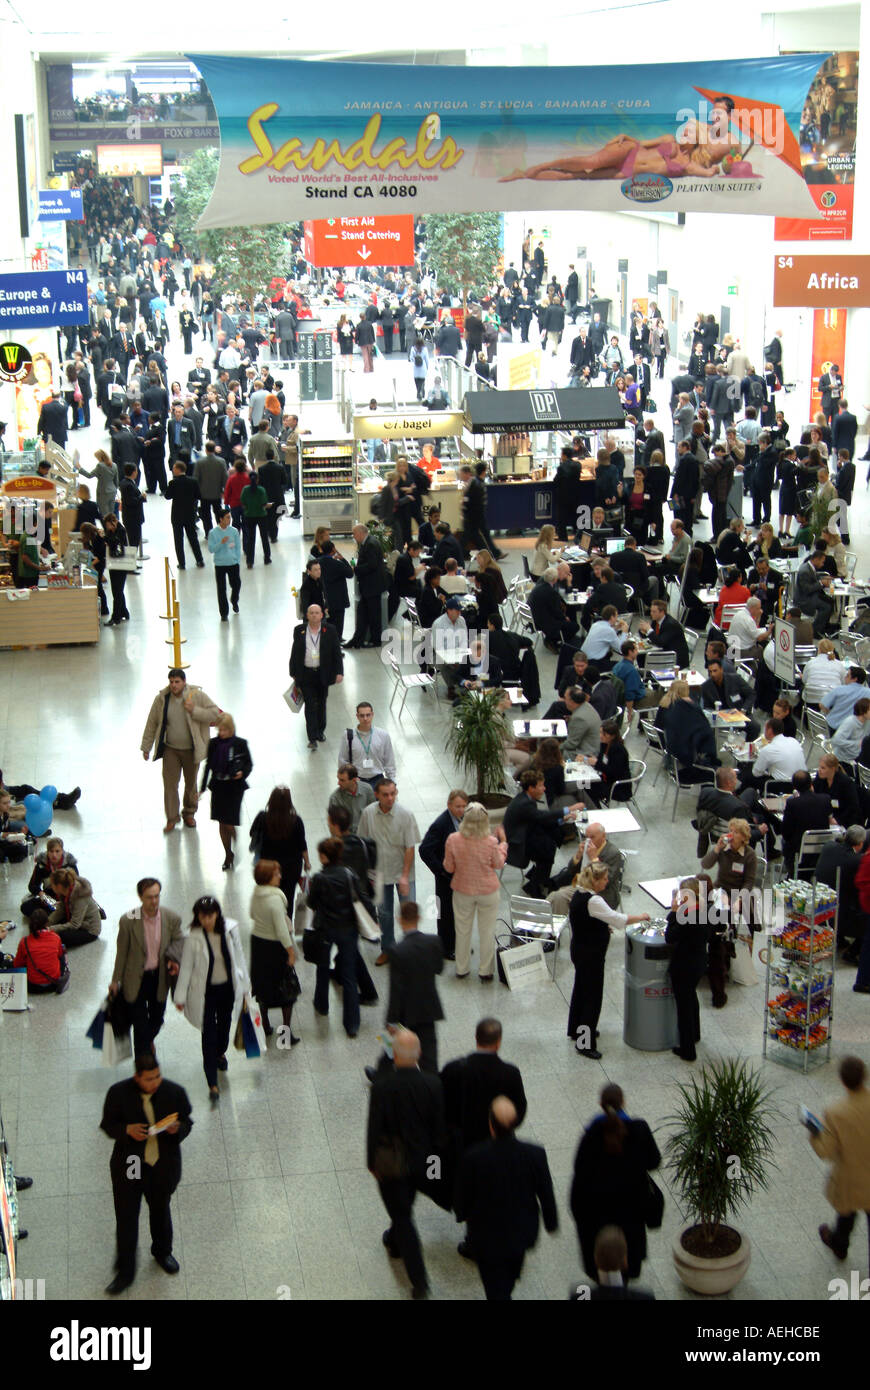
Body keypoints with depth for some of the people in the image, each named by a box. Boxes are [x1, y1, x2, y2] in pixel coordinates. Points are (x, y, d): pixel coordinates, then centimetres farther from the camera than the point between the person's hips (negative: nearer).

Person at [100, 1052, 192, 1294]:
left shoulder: (175, 1092, -14)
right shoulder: (118, 1093, -17)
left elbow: (187, 1122, -1)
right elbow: (108, 1124, -7)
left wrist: (177, 1129, -24)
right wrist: (127, 1130, -27)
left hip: (163, 1166, 2)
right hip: (129, 1166, -2)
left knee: (160, 1211, 24)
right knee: (126, 1219, 5)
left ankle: (162, 1252, 51)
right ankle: (125, 1272, 22)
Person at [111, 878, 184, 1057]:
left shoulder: (172, 918, -13)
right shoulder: (128, 921, -19)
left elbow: (177, 940, 7)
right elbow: (122, 952, -7)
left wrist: (173, 959, -13)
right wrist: (115, 980, 1)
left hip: (160, 976, 3)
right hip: (136, 978, -3)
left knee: (157, 1019, 21)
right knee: (140, 1024, 0)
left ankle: (149, 1040, 54)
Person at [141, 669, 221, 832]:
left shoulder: (197, 696, -11)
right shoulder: (161, 699, -7)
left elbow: (215, 713, -9)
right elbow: (151, 724, 2)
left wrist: (194, 711, -23)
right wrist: (146, 747, 5)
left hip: (191, 749, 0)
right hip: (170, 749, 0)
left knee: (191, 782, 14)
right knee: (170, 784, -2)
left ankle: (189, 813, 35)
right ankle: (171, 819, 10)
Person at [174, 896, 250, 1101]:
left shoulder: (230, 930, -12)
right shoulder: (193, 938, -20)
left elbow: (239, 959, 0)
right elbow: (186, 967, -10)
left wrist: (244, 986, 7)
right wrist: (180, 997, -4)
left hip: (228, 988, 3)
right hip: (205, 991, -3)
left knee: (225, 1024, 24)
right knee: (209, 1035, -3)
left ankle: (220, 1053, 57)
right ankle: (212, 1084, 5)